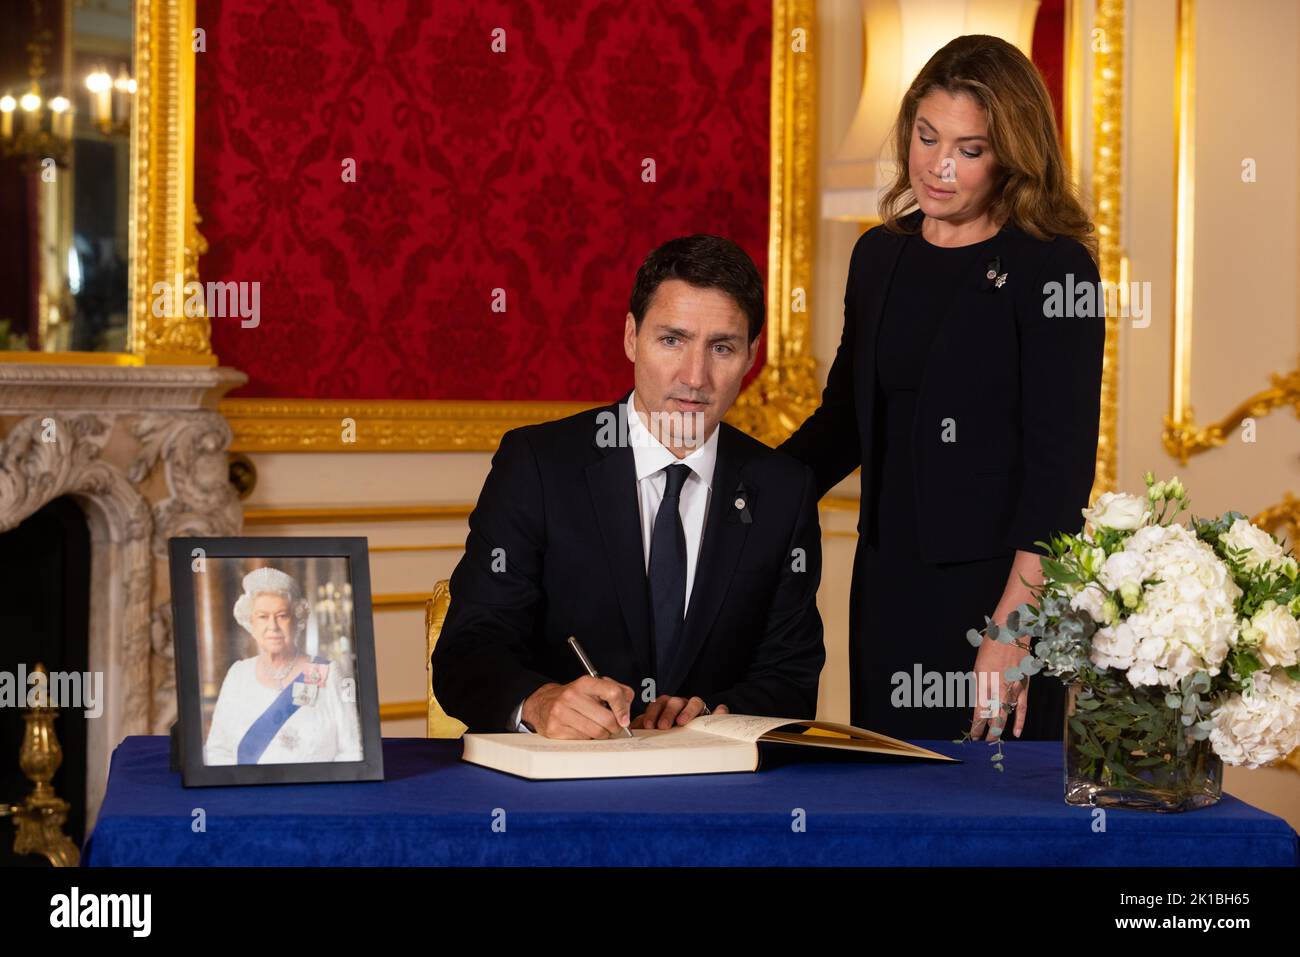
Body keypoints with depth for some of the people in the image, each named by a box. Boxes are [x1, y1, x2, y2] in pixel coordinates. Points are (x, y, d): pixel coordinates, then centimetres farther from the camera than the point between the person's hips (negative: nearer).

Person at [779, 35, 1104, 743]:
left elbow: (1062, 460, -14)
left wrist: (1012, 629, -20)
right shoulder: (880, 254, 9)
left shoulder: (1052, 267, -10)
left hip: (995, 580, -6)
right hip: (886, 579, 6)